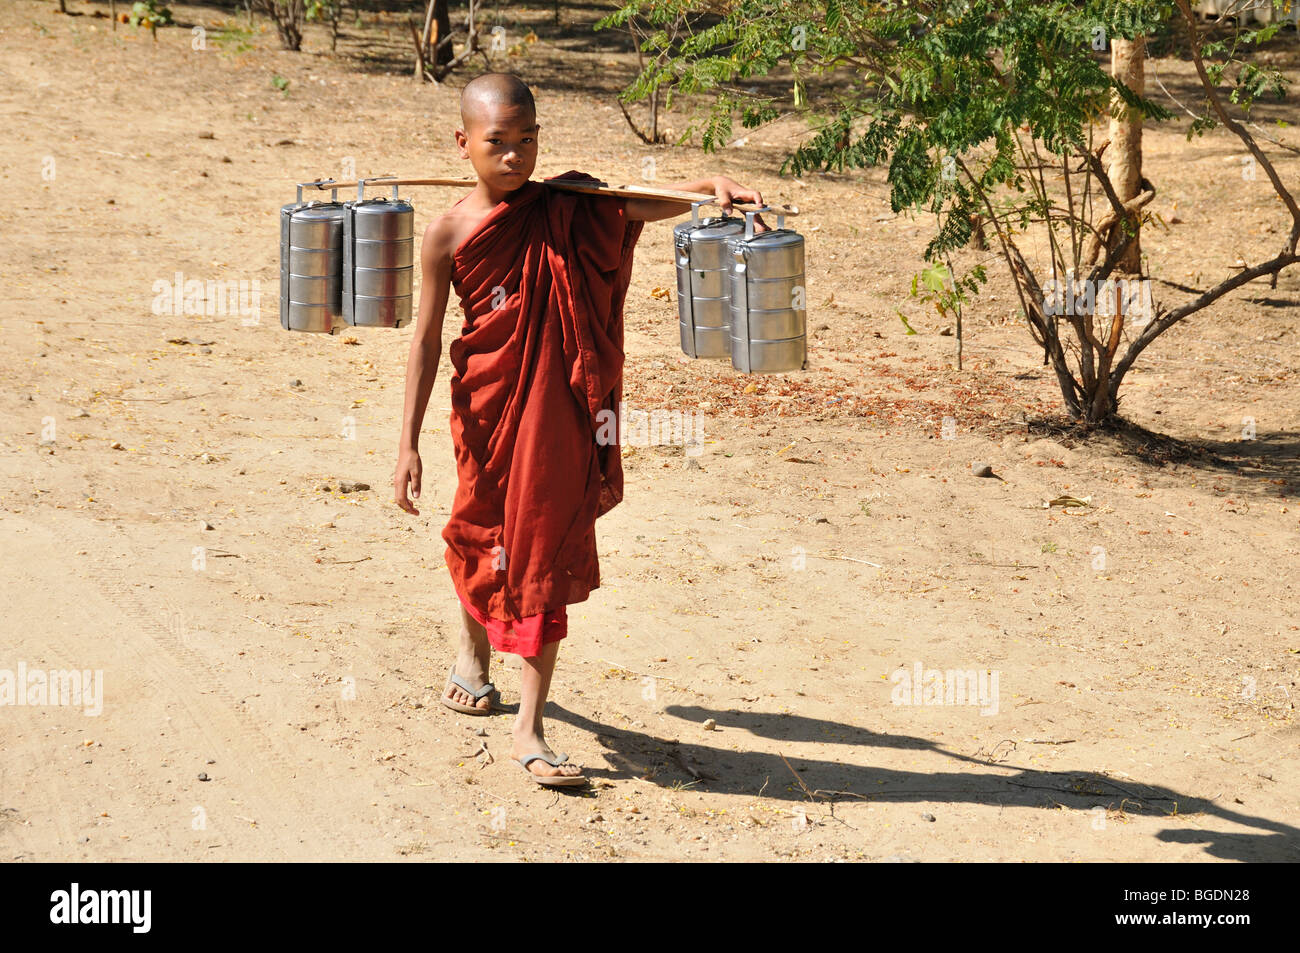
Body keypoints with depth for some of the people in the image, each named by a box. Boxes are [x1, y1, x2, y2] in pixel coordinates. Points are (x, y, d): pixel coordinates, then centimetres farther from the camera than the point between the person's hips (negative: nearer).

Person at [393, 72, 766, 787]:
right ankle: (474, 647, 52)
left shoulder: (569, 209, -4)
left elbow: (650, 203, -13)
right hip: (487, 408, 0)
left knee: (547, 553, 0)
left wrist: (711, 183, -34)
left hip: (558, 414, 0)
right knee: (479, 535, 19)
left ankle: (529, 727, 5)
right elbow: (427, 339, -5)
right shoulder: (449, 235, -7)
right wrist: (409, 444, -6)